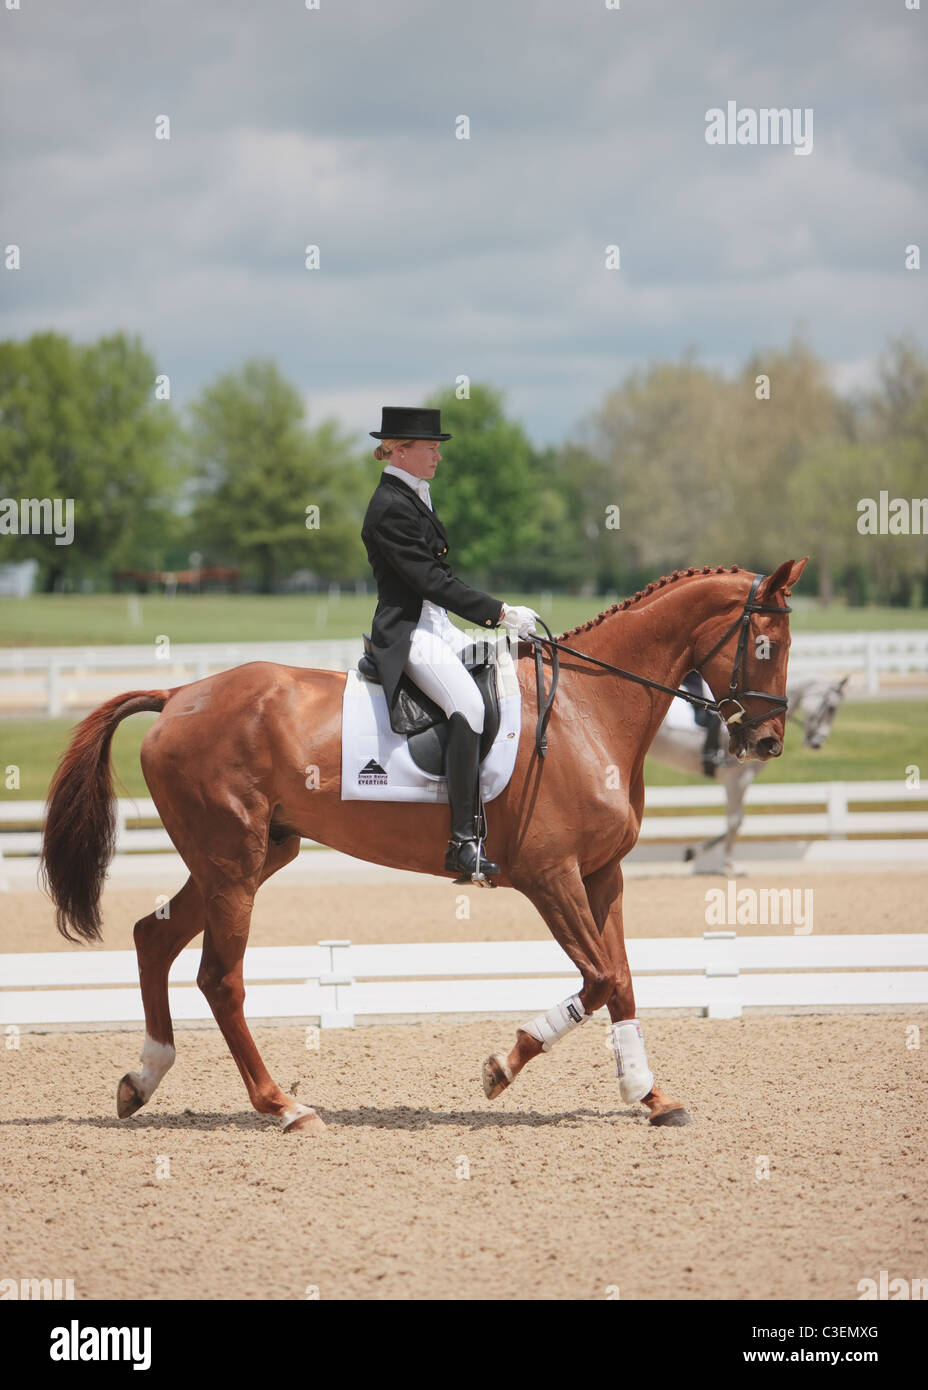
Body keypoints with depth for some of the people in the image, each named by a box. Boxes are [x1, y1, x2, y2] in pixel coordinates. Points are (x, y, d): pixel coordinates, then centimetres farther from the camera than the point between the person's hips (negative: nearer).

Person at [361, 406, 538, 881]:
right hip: (408, 632, -11)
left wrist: (494, 619, 13)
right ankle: (463, 842, -31)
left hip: (437, 626, 11)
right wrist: (499, 612, -16)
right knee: (469, 704, -29)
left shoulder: (415, 498, 17)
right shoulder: (390, 508, -15)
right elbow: (433, 582, -19)